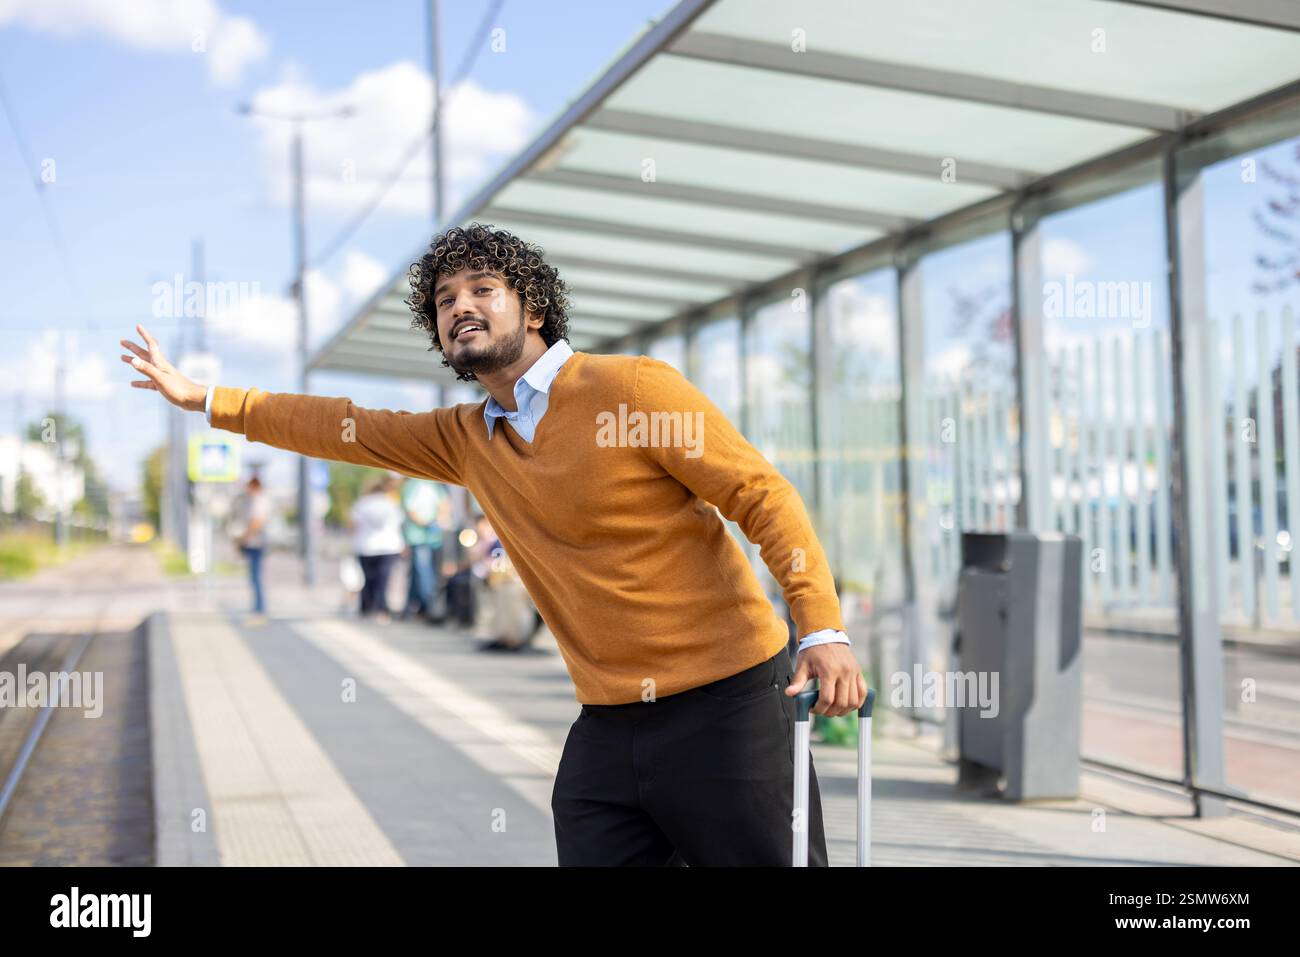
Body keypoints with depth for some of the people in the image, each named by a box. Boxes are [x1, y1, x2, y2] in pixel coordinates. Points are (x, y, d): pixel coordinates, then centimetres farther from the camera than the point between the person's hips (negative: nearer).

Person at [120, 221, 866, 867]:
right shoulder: (467, 439, 14)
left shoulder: (630, 386, -6)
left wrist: (823, 629, -20)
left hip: (723, 707, -6)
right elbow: (349, 429, 23)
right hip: (608, 728, 6)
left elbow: (765, 497, -9)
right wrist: (200, 397, 24)